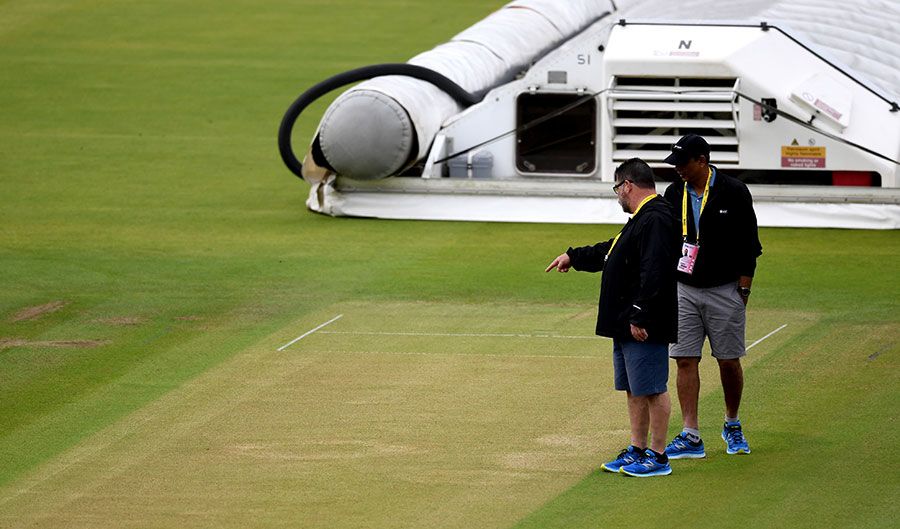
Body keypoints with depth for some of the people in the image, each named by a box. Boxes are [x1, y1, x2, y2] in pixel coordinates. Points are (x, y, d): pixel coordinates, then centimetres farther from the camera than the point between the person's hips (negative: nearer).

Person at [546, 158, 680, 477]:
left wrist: (640, 317, -27)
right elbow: (610, 253, 34)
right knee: (634, 389, 15)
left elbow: (654, 273, -26)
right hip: (626, 324, 11)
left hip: (645, 328, -11)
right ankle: (637, 451, 22)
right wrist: (574, 257, 43)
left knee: (652, 390, -6)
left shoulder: (656, 220, -17)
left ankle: (658, 457, -2)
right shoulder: (641, 218, 18)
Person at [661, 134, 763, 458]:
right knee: (685, 360, -3)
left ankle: (732, 426, 24)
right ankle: (690, 437, -3)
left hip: (725, 291, -3)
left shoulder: (734, 192, -7)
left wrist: (743, 289, -8)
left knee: (729, 360, 3)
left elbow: (749, 245, -4)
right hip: (683, 290, 3)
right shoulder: (674, 194, 6)